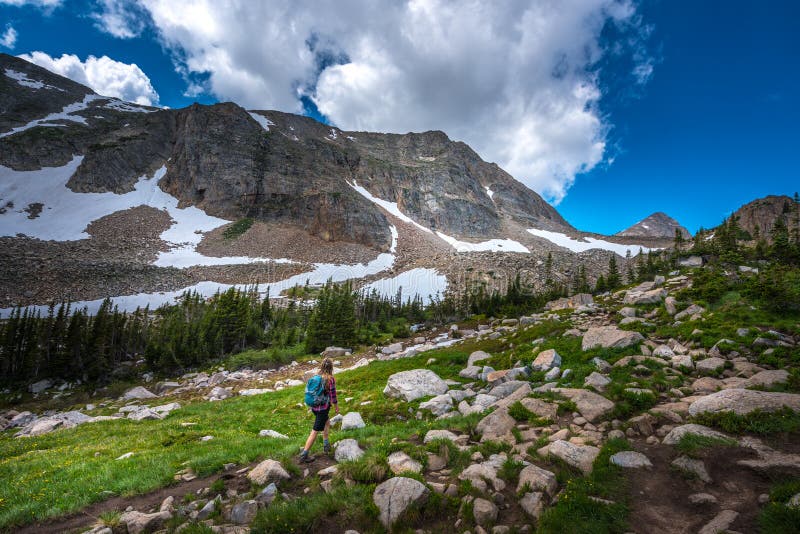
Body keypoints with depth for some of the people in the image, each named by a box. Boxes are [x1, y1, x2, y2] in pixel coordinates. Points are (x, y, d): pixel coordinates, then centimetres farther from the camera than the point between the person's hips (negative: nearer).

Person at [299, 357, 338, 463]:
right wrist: (336, 407, 5)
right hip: (323, 407, -7)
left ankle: (326, 445, 33)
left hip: (314, 406, 7)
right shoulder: (330, 379, -17)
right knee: (315, 431, 2)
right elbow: (333, 395, -11)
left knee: (327, 423, 27)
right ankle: (304, 455, 6)